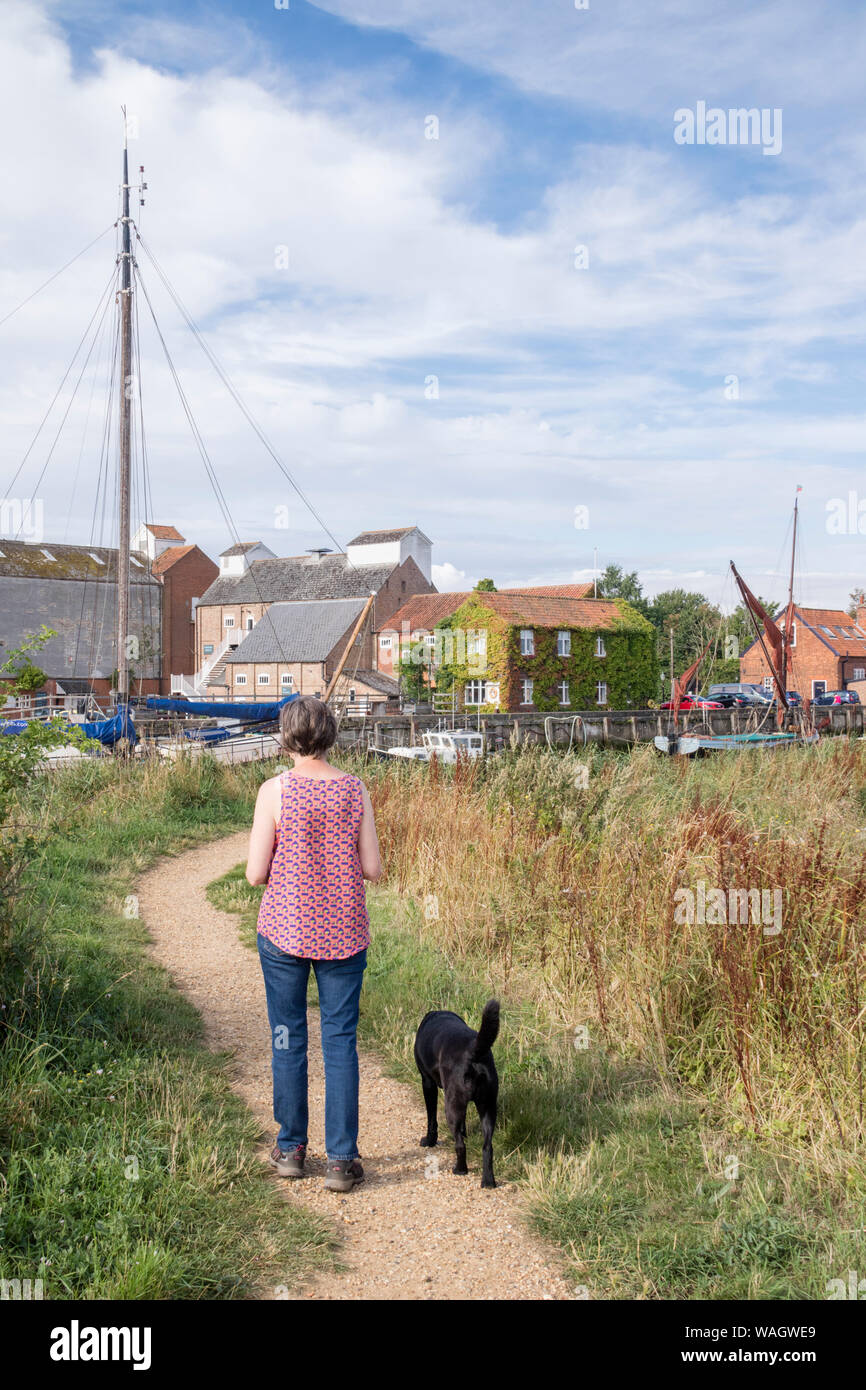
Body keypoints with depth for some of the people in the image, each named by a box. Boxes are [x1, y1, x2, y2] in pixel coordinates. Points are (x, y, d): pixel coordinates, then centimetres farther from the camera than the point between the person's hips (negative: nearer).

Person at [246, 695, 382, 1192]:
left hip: (284, 929, -1)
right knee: (341, 1040, 8)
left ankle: (291, 1148, 24)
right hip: (343, 932, 1)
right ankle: (342, 1159, 10)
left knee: (288, 1038, 13)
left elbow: (256, 874, -9)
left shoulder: (275, 791, -11)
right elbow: (373, 869, -2)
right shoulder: (355, 789, -4)